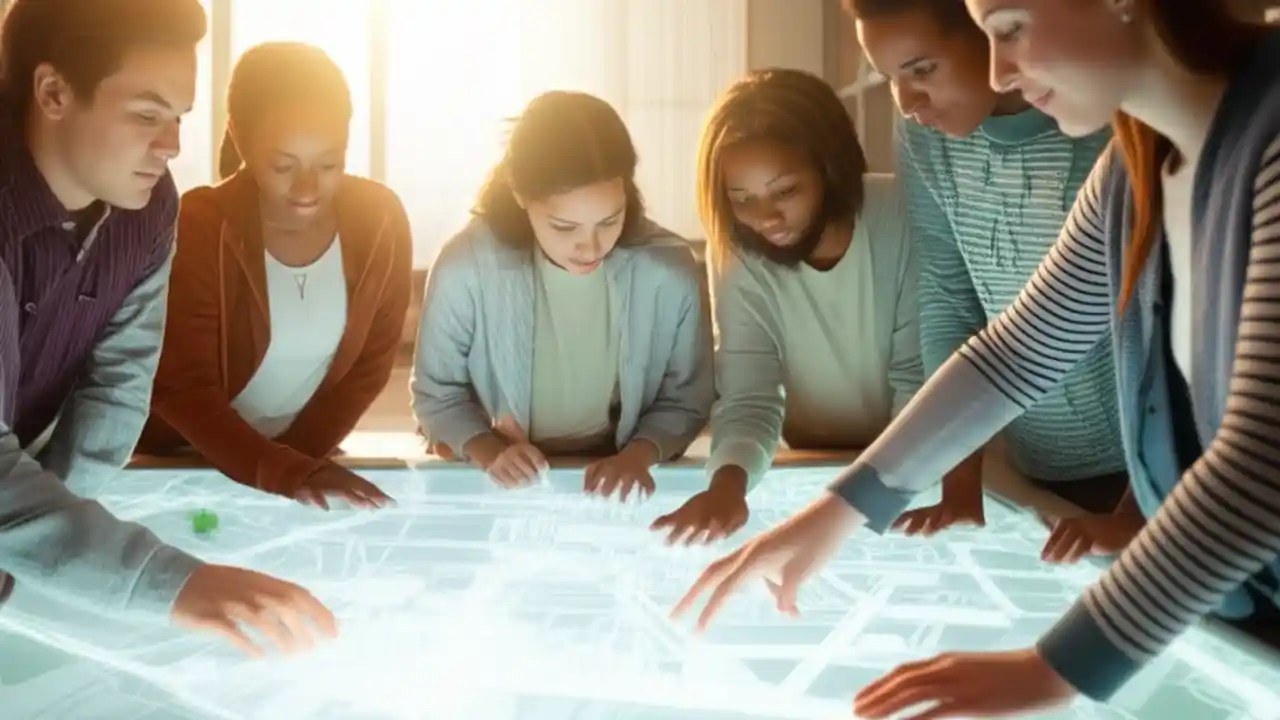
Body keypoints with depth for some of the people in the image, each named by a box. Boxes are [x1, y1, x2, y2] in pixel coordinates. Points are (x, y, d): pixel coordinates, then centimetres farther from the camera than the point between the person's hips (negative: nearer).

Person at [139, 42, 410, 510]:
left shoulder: (380, 221, -11)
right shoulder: (197, 229, -19)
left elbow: (371, 363, -3)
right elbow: (182, 389, -20)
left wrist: (302, 458, -11)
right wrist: (282, 472, -31)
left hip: (306, 455, 2)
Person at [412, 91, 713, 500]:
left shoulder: (670, 271, -15)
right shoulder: (465, 268, -18)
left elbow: (686, 400, -1)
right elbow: (436, 394, -3)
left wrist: (637, 456, -18)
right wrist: (488, 451, -19)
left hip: (617, 486, 1)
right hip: (500, 487, 0)